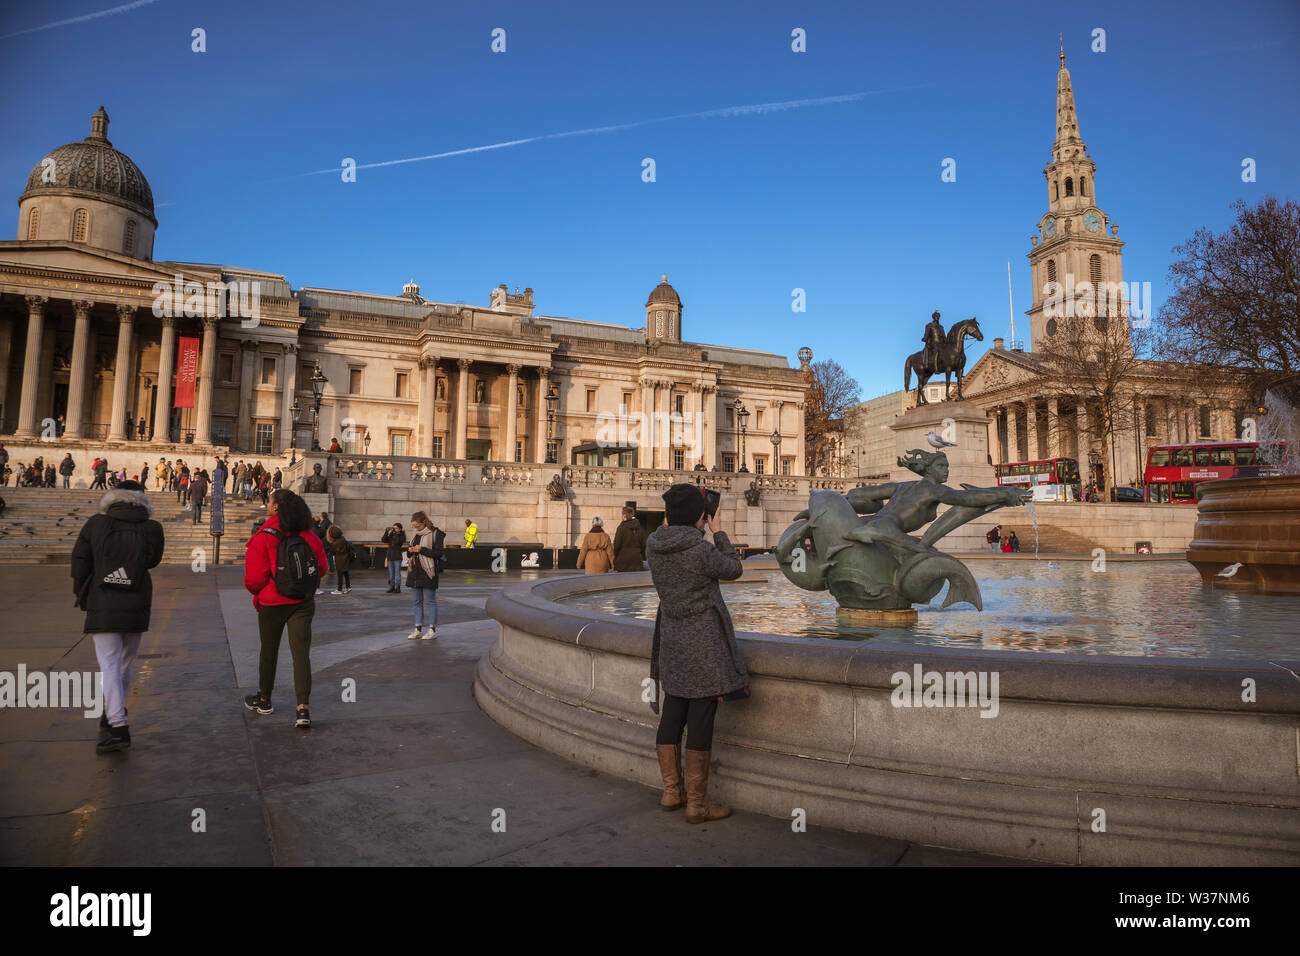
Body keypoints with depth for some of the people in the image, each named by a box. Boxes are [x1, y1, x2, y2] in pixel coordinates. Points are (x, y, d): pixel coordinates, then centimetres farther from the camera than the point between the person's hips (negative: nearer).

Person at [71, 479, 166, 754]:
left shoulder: (95, 524, -2)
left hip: (102, 607, -1)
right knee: (126, 662, 17)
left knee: (109, 664, -3)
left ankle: (117, 726, -12)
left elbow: (79, 562, 2)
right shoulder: (152, 528, -2)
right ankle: (113, 714, 31)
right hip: (136, 607, 2)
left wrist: (81, 596, 13)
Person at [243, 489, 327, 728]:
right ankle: (303, 708, -9)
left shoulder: (263, 537, -12)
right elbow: (321, 567, 5)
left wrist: (256, 592, 9)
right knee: (301, 652, -1)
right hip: (303, 602, 2)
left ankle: (264, 700, 35)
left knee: (269, 650, 16)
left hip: (271, 602, -2)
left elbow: (254, 578, -13)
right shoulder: (308, 536, -1)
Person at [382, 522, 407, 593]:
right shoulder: (391, 535, 10)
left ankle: (398, 588, 1)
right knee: (391, 573, 9)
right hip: (390, 557, 5)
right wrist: (387, 532, -8)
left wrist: (397, 533, -17)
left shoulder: (401, 536, -3)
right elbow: (383, 540, -1)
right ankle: (392, 587, 15)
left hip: (397, 558, -5)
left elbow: (397, 542, -21)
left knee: (397, 573, -3)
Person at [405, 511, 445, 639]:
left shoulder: (435, 533, -7)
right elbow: (409, 555, 22)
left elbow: (439, 553, -14)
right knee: (416, 601, 9)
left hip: (428, 572, -7)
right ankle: (418, 629, 15)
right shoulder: (416, 534, 15)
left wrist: (421, 549, -18)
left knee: (430, 601, -2)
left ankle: (433, 629, 5)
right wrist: (410, 550, -1)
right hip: (415, 572, 7)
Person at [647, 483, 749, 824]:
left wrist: (699, 532, 14)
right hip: (704, 641, -7)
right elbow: (734, 569, -2)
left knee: (672, 715, 16)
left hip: (671, 639, 7)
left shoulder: (653, 545, -1)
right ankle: (697, 804, 10)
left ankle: (670, 792, 28)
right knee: (701, 720, 1)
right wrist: (719, 533, 7)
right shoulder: (700, 550, -20)